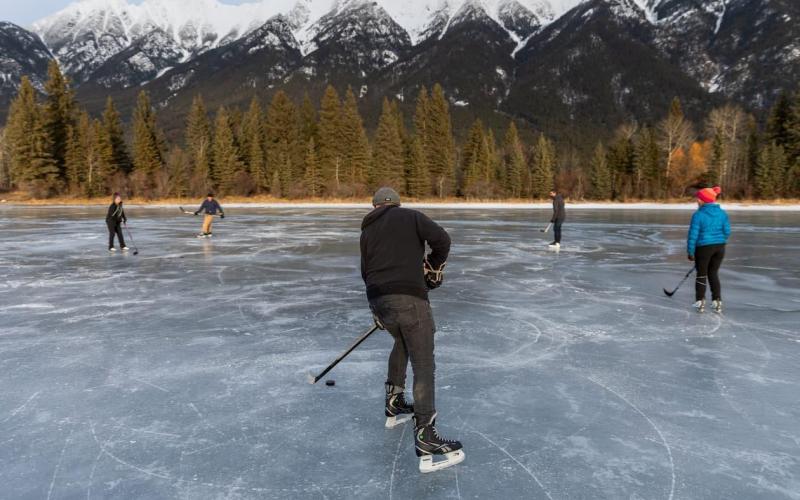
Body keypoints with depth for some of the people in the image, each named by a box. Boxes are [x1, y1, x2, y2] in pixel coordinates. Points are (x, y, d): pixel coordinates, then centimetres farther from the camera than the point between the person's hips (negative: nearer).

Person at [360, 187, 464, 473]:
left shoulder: (367, 231, 23)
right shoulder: (410, 216, 11)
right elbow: (441, 240, -4)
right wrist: (433, 268, 14)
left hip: (378, 299, 6)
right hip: (409, 297, -5)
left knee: (402, 343, 32)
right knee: (423, 365, -5)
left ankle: (394, 407, 38)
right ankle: (426, 442, -12)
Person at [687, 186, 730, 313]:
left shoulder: (698, 215, -13)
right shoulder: (722, 213, 2)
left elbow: (693, 235, -14)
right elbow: (727, 232, 4)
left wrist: (690, 252, -7)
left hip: (704, 248, -4)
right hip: (719, 247, 5)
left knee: (701, 275, 10)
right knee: (713, 274, 17)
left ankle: (700, 303, 13)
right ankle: (717, 302, 16)